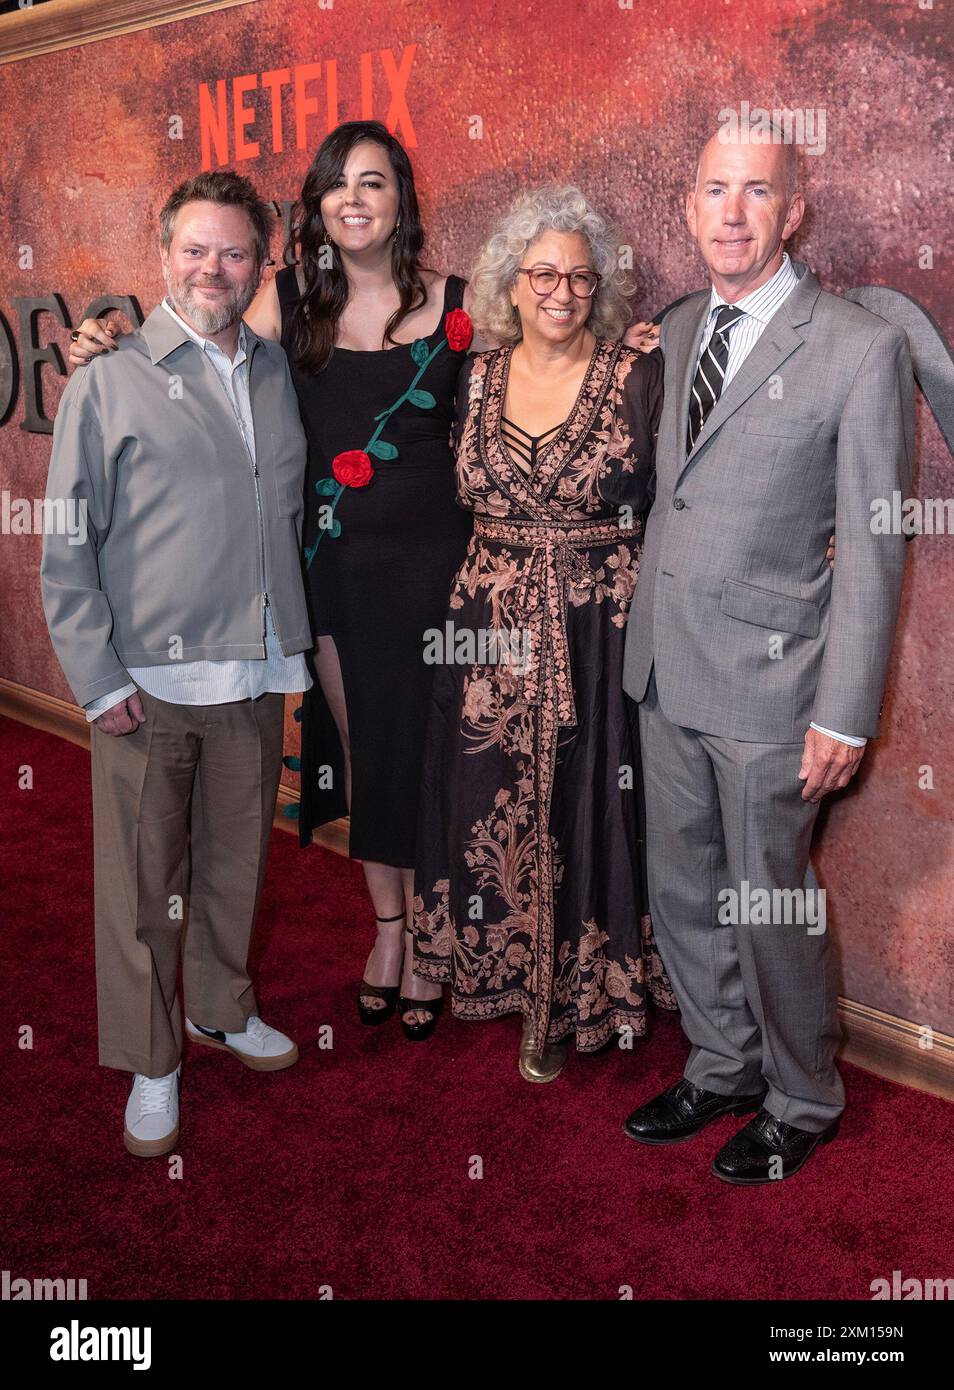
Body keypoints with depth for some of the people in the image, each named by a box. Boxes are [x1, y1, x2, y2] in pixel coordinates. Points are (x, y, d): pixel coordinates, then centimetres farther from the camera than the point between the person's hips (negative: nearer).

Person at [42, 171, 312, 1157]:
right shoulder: (109, 382, -3)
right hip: (149, 681, -4)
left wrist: (291, 647, 12)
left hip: (256, 675, 4)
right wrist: (98, 680, -9)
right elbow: (65, 548, -4)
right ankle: (151, 1065, 22)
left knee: (236, 861, 16)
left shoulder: (277, 374, 10)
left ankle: (221, 1008, 38)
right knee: (143, 882, 5)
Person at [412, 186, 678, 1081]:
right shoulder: (476, 378, 6)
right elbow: (464, 495, 16)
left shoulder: (636, 379, -4)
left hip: (597, 631, -3)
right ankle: (494, 966, 33)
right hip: (490, 629, 3)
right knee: (488, 800, 12)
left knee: (580, 806, 5)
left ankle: (567, 994, 24)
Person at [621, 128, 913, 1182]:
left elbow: (873, 549, -11)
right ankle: (721, 1067, 39)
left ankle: (802, 1102, 32)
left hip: (767, 677, -6)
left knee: (770, 906, 7)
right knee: (682, 893, 17)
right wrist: (642, 637, 7)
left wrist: (844, 714, -13)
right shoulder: (675, 332, 9)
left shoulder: (860, 349, -10)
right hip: (665, 670, 6)